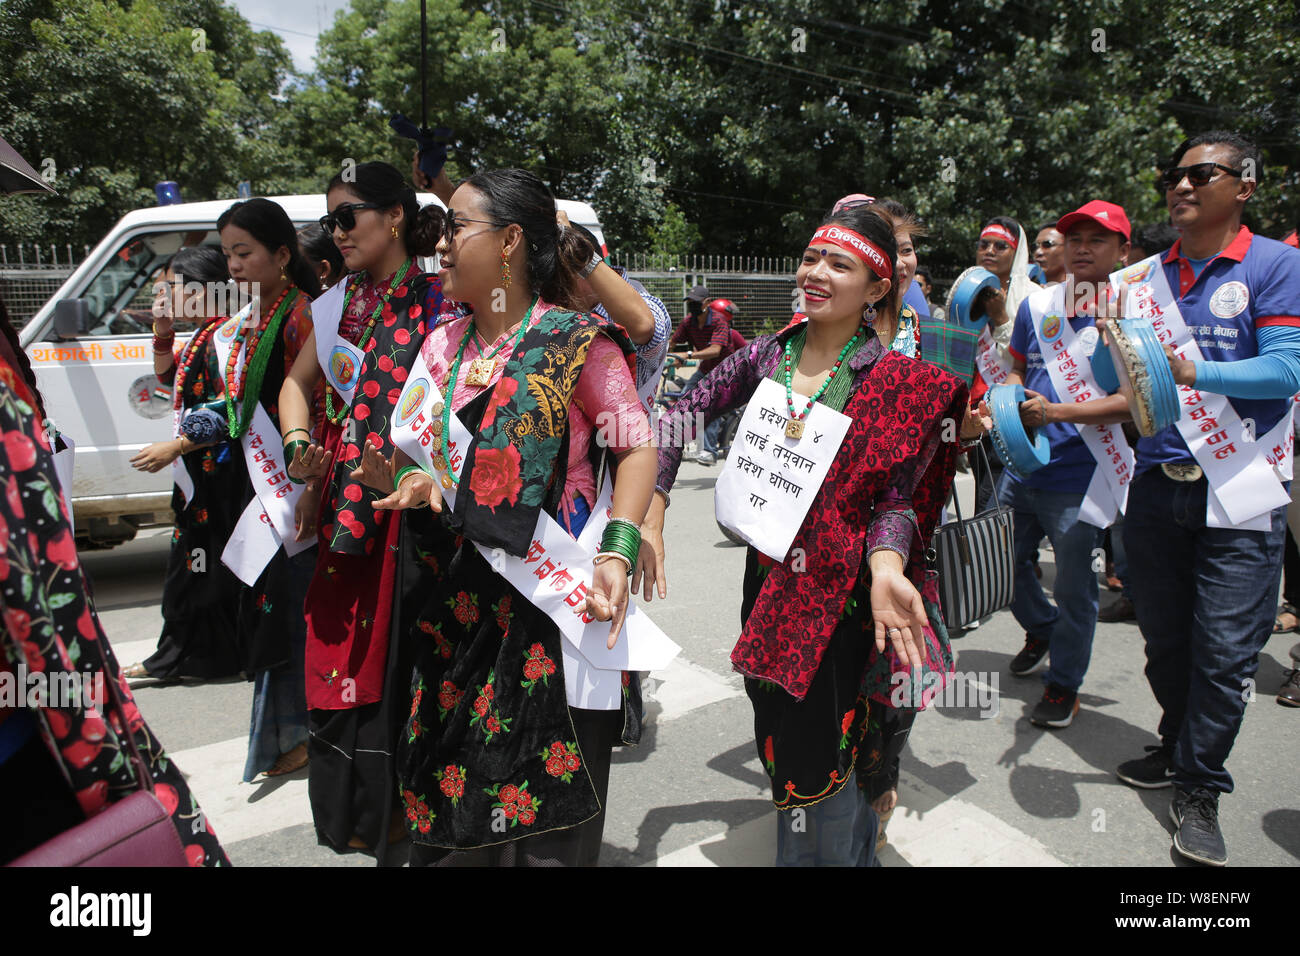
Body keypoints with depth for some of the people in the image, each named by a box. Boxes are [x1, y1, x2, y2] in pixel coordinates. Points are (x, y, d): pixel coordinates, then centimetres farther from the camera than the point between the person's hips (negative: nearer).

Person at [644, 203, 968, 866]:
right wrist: (649, 517, -6)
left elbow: (894, 496, -12)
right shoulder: (767, 355, 0)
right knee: (777, 743, 19)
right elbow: (679, 418, 3)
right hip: (768, 579, 4)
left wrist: (885, 566, -32)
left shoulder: (896, 382, -10)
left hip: (841, 593, -4)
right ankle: (796, 851, 44)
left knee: (819, 766, 3)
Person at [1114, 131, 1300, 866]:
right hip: (1157, 483, 4)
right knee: (1164, 640, 14)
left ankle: (1200, 790, 14)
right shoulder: (1144, 278, 10)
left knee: (1225, 651, -2)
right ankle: (1180, 747, 35)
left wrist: (1192, 372, -30)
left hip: (1238, 490, -4)